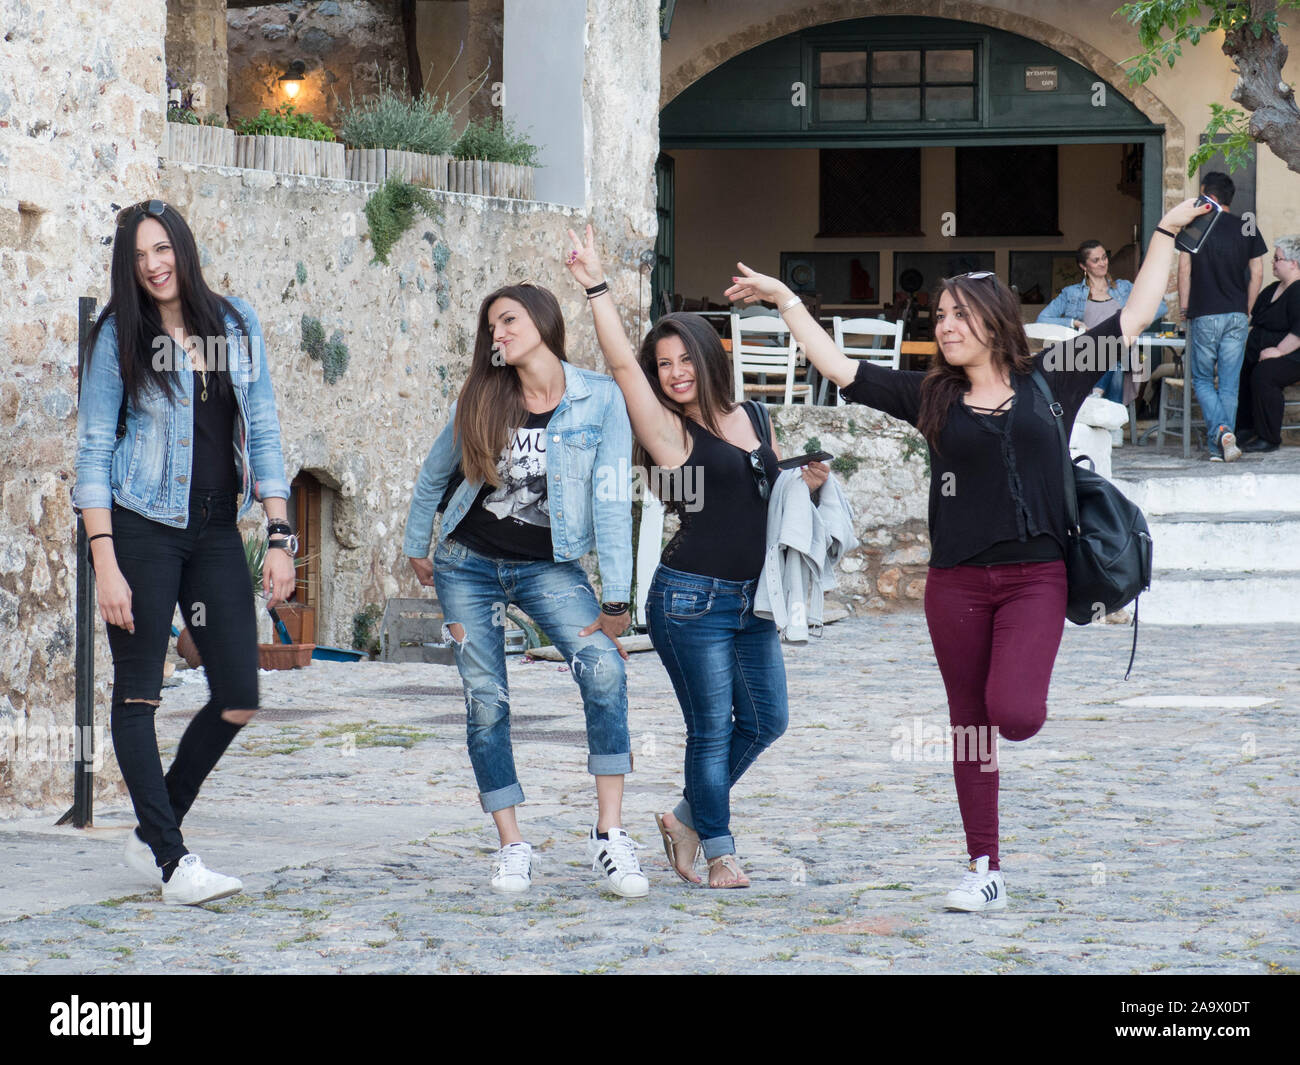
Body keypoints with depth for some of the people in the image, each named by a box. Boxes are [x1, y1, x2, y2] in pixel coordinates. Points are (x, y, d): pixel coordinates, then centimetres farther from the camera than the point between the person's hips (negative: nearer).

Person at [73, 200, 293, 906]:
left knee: (238, 700, 0)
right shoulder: (119, 337, -3)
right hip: (140, 528, -4)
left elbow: (262, 434, 10)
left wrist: (279, 538, 2)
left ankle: (152, 837, 16)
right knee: (138, 692, -5)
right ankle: (172, 862, -3)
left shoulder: (237, 325, 7)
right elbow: (93, 452, -5)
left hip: (216, 530, 4)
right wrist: (105, 563, -14)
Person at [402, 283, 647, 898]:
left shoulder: (599, 399, -8)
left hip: (548, 566, -2)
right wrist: (416, 547, 21)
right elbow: (433, 475, 16)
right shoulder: (480, 402, 0)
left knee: (604, 668, -24)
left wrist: (615, 598, -13)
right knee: (486, 702, -2)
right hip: (468, 565, 2)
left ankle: (609, 835, -21)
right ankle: (512, 848, 8)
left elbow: (610, 499, -10)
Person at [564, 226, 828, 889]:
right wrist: (596, 286, -20)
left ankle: (688, 817, 28)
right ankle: (718, 852, 13)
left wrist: (810, 482, 3)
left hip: (752, 600, 6)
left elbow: (776, 485, 25)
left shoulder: (754, 418, 10)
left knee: (765, 720, 12)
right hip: (692, 598, -6)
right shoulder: (671, 430, -7)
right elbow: (621, 362, -17)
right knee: (712, 728, -1)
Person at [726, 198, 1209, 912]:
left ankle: (1036, 703, 17)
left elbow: (1132, 318, 8)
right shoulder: (933, 397, 8)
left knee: (1013, 712, -20)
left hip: (1035, 577, -2)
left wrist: (1166, 234, 10)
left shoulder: (1049, 381, 4)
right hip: (957, 581, 2)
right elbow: (839, 368, 8)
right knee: (969, 721, 6)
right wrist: (786, 301, 8)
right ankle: (985, 871, 14)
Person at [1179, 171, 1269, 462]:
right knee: (1229, 383, 7)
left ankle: (1220, 430, -15)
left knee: (1203, 380, 8)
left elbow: (1184, 270, -5)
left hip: (1204, 317, -3)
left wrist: (1184, 308, 5)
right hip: (1237, 316, 3)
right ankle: (1222, 448, 6)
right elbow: (1257, 273, 6)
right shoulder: (1247, 229, 5)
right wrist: (1246, 310, 15)